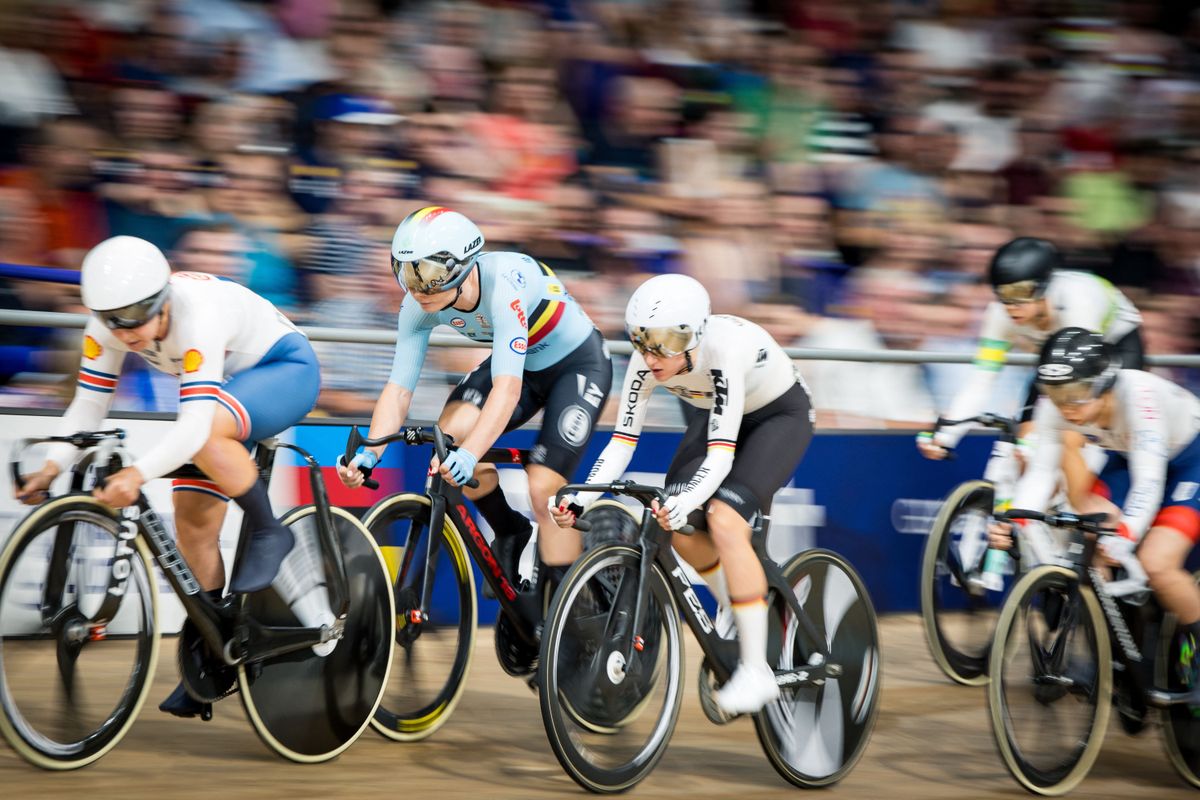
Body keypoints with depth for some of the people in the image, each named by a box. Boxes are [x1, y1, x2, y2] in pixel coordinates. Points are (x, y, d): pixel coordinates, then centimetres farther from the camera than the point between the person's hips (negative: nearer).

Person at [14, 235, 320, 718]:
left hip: (287, 370, -7)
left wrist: (138, 474, -60)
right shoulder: (110, 325, -19)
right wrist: (53, 466, -32)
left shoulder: (196, 313, -38)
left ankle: (267, 533, -14)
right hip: (230, 385, 7)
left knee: (206, 432, -37)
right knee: (193, 522, -3)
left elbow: (194, 423, -46)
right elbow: (88, 406, -15)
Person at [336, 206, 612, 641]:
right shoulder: (420, 305, -20)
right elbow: (398, 389, -19)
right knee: (450, 434, -20)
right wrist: (369, 454, -35)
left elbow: (507, 389, -46)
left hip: (578, 364, -6)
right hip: (521, 363, 6)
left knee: (543, 487, -17)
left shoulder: (504, 285, -38)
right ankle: (511, 535, 6)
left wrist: (469, 456, -59)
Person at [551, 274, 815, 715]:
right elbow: (622, 439, -20)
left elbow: (722, 452, -44)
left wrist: (686, 501, -60)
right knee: (679, 527, -12)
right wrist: (583, 497, -34)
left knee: (723, 521, -27)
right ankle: (734, 607, 20)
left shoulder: (723, 349, -40)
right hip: (721, 413, 6)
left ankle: (756, 671, -20)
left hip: (781, 414, -6)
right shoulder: (648, 362, -24)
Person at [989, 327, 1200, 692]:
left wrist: (1124, 537, -56)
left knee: (1156, 564, -23)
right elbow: (1041, 471, -23)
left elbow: (1148, 483, -42)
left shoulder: (1139, 395, -38)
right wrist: (1012, 522, -40)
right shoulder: (1055, 407, -21)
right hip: (1129, 458, 6)